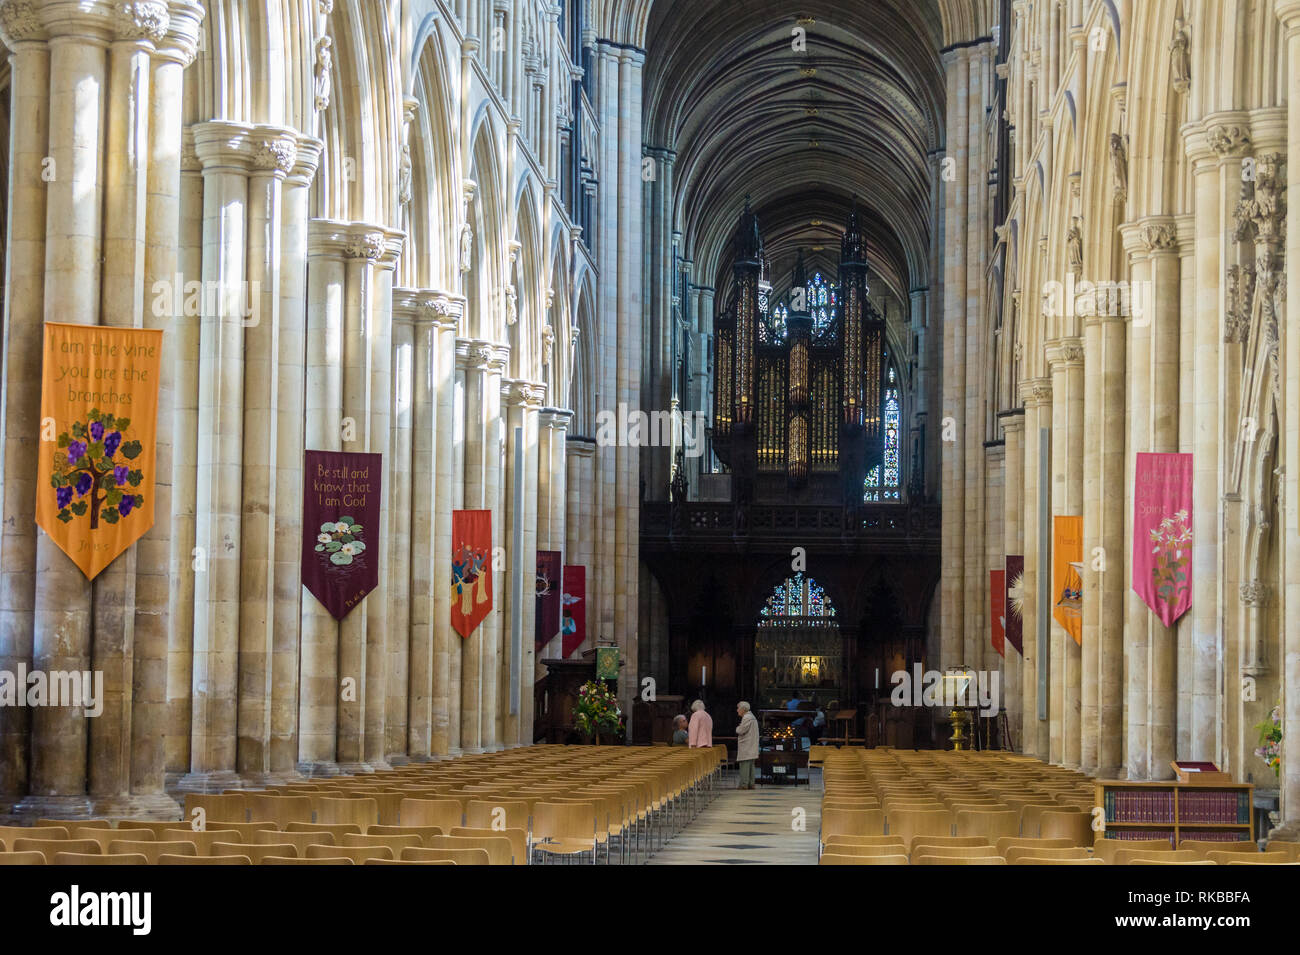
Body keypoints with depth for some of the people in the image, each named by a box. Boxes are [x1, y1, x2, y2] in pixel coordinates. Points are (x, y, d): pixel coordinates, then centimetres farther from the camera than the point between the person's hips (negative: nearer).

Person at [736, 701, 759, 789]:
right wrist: (739, 729, 11)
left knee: (744, 765, -9)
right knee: (751, 765, 11)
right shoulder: (751, 717, 19)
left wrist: (737, 728, 1)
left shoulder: (746, 718, -14)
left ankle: (744, 784, -11)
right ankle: (751, 784, 12)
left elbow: (741, 731, -20)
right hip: (751, 748, 10)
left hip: (746, 747, -10)